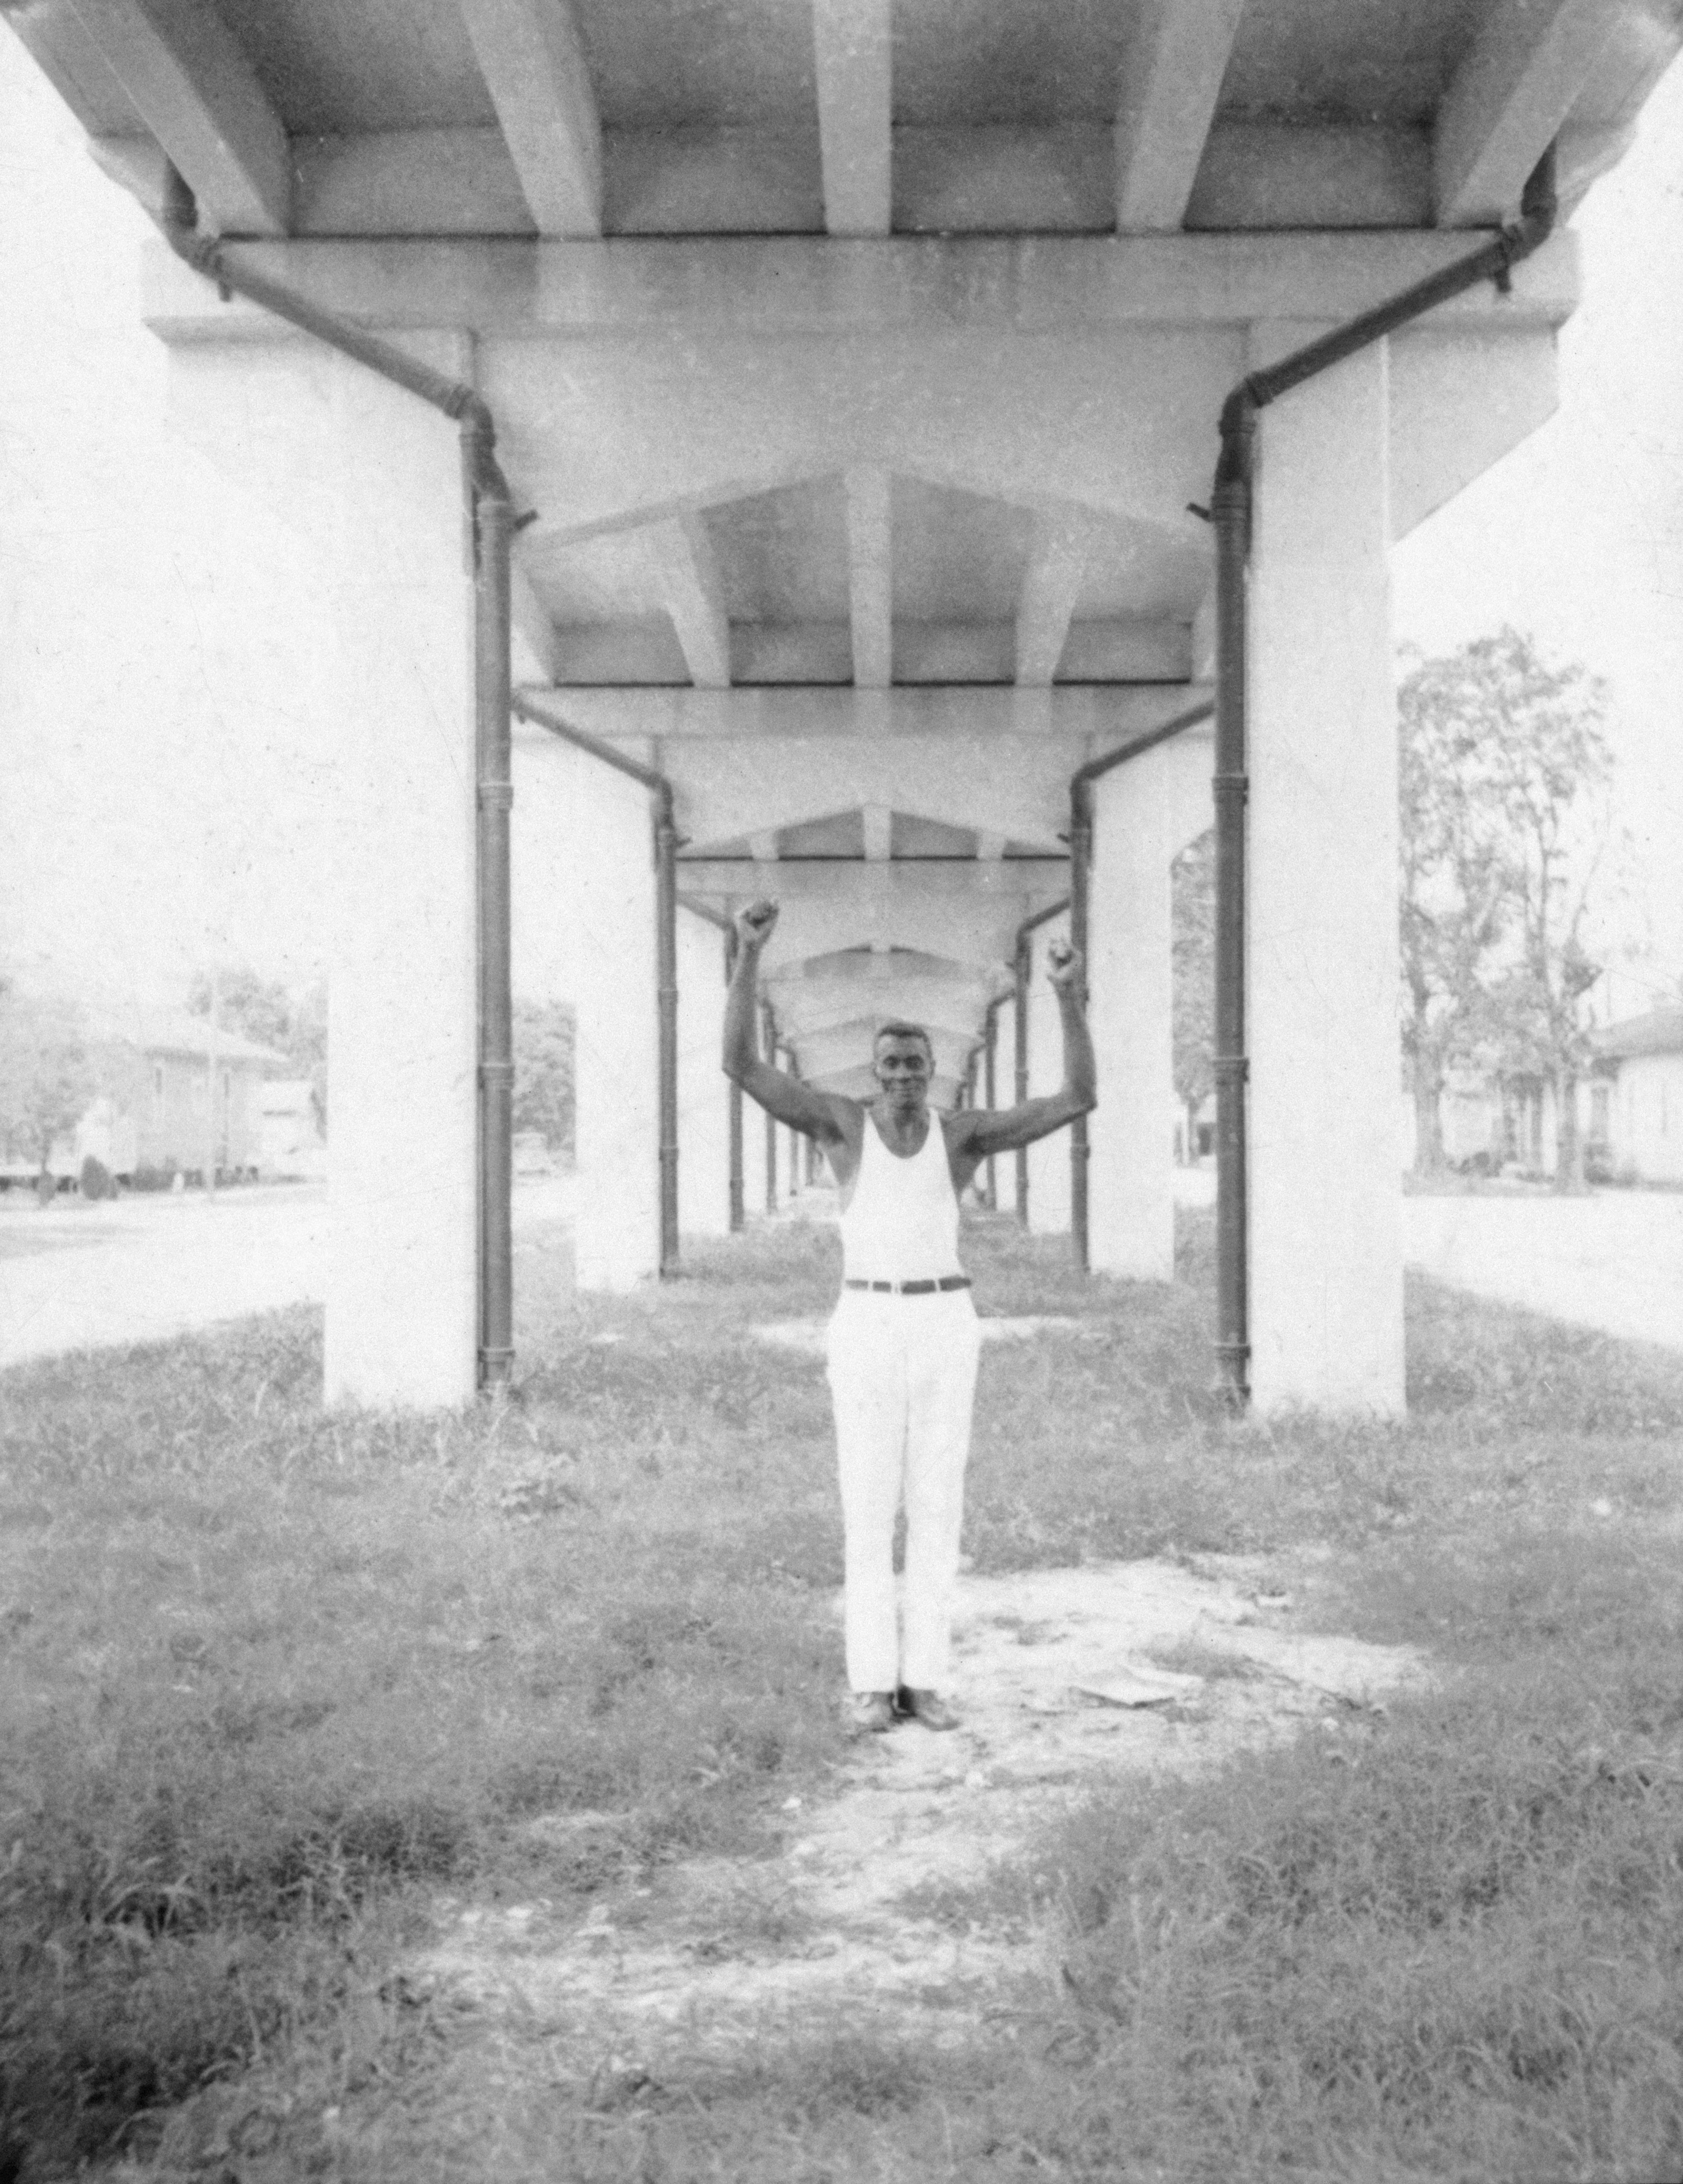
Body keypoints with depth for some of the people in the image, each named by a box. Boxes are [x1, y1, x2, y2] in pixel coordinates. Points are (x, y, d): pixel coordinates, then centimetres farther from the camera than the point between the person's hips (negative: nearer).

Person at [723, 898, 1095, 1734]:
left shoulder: (965, 1130, 4)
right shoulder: (842, 1121, 1)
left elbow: (1080, 1100, -4)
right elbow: (739, 1065, -10)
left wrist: (1071, 994, -16)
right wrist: (748, 954, -20)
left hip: (945, 1328, 2)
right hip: (867, 1330, -1)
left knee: (937, 1505, 4)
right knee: (868, 1507, 0)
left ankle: (923, 1678, 14)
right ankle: (872, 1681, 10)